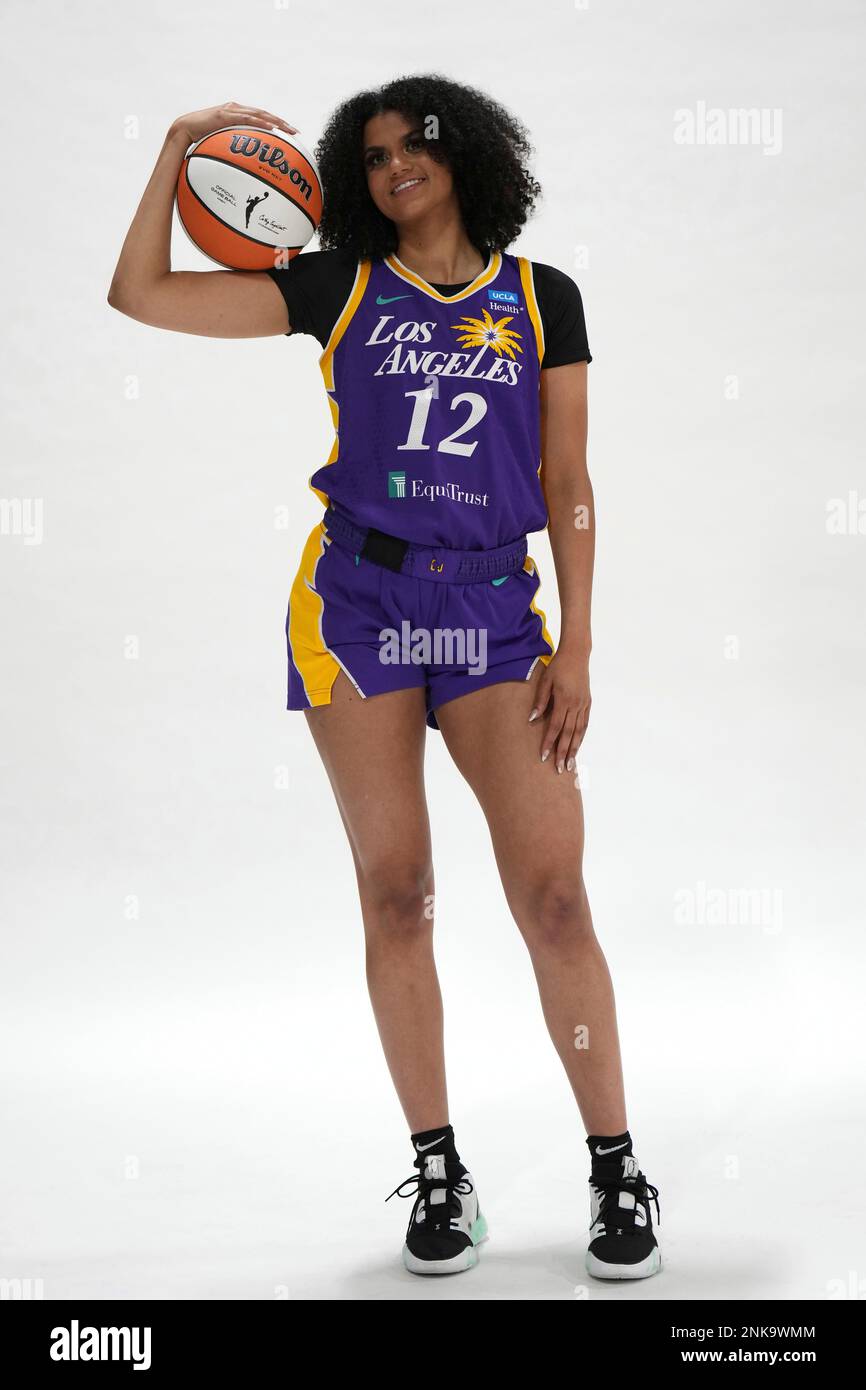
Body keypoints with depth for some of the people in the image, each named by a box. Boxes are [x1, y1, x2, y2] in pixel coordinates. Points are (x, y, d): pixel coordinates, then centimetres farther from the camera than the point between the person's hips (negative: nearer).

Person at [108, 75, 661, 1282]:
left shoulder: (541, 298, 9)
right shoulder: (338, 287, 8)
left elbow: (568, 483, 6)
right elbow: (139, 295, 5)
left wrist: (576, 647, -1)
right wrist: (177, 149, 1)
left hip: (494, 607, 0)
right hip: (357, 600, 0)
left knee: (553, 892, -9)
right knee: (397, 894, 0)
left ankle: (618, 1175, 2)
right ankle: (441, 1178, 10)